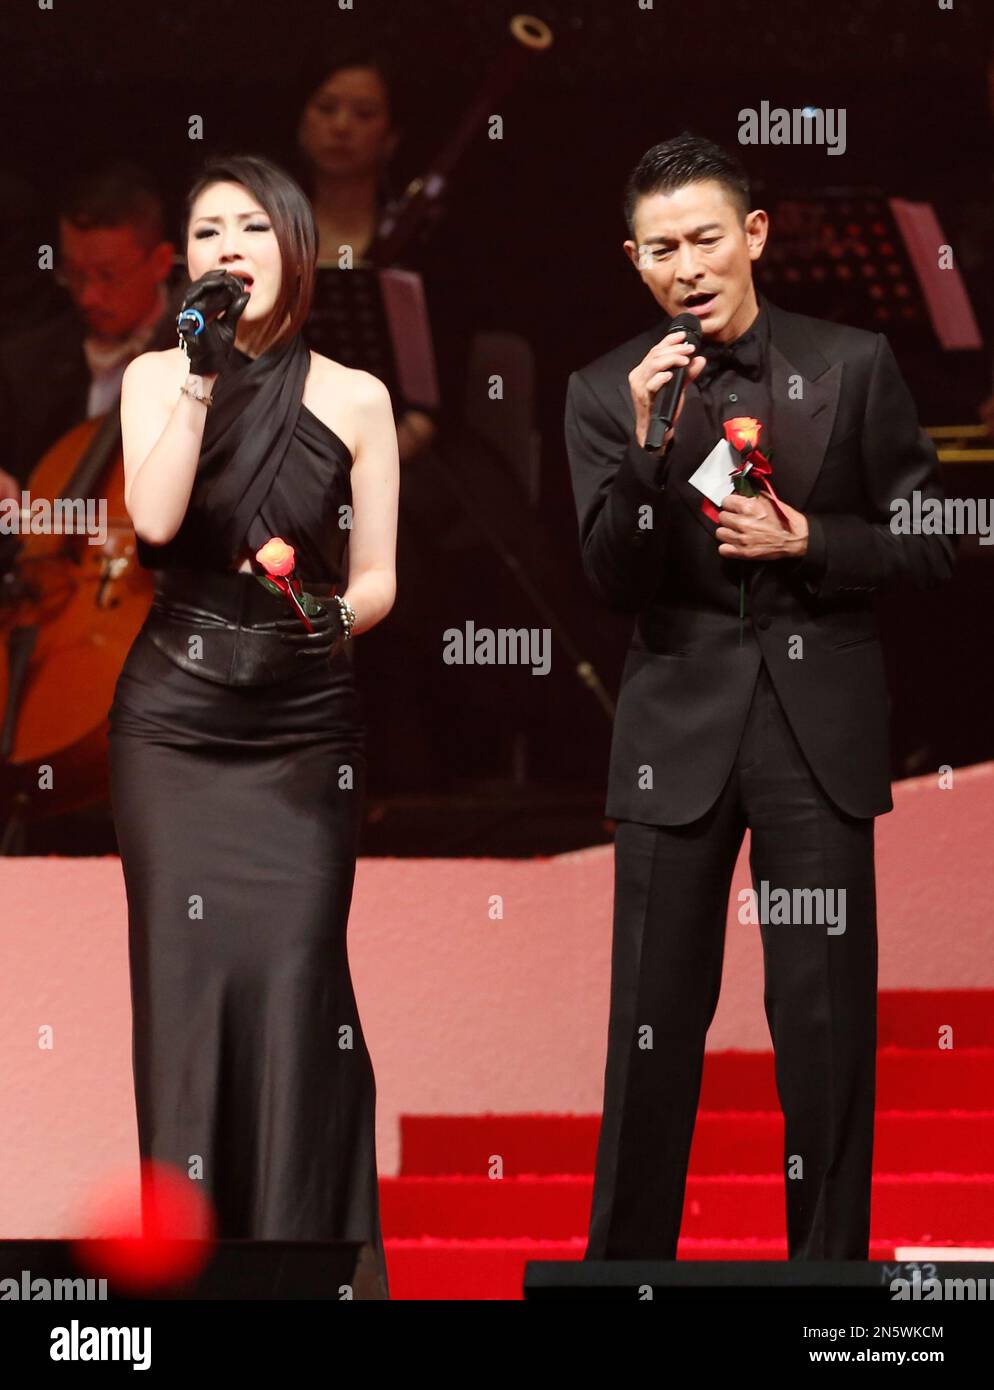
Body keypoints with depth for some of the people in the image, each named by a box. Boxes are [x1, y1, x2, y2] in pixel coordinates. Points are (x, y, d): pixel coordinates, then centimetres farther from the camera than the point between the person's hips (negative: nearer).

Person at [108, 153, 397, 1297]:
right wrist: (206, 368, -14)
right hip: (173, 718, 0)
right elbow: (154, 518, -13)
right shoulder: (157, 377, 5)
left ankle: (301, 1242, -1)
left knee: (294, 973, -7)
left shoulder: (353, 400, 4)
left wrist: (336, 619, -17)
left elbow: (377, 579, 5)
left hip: (303, 722, 0)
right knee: (190, 970, -5)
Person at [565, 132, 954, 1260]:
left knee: (827, 1018, 1)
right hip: (679, 727, 1)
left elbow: (929, 547, 4)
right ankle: (624, 1260, 12)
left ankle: (830, 1258, 9)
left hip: (818, 729, -1)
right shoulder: (607, 392, 2)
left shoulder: (853, 367, 1)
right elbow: (615, 582, -3)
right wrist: (649, 445, -17)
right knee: (655, 1019, 4)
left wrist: (807, 542, -11)